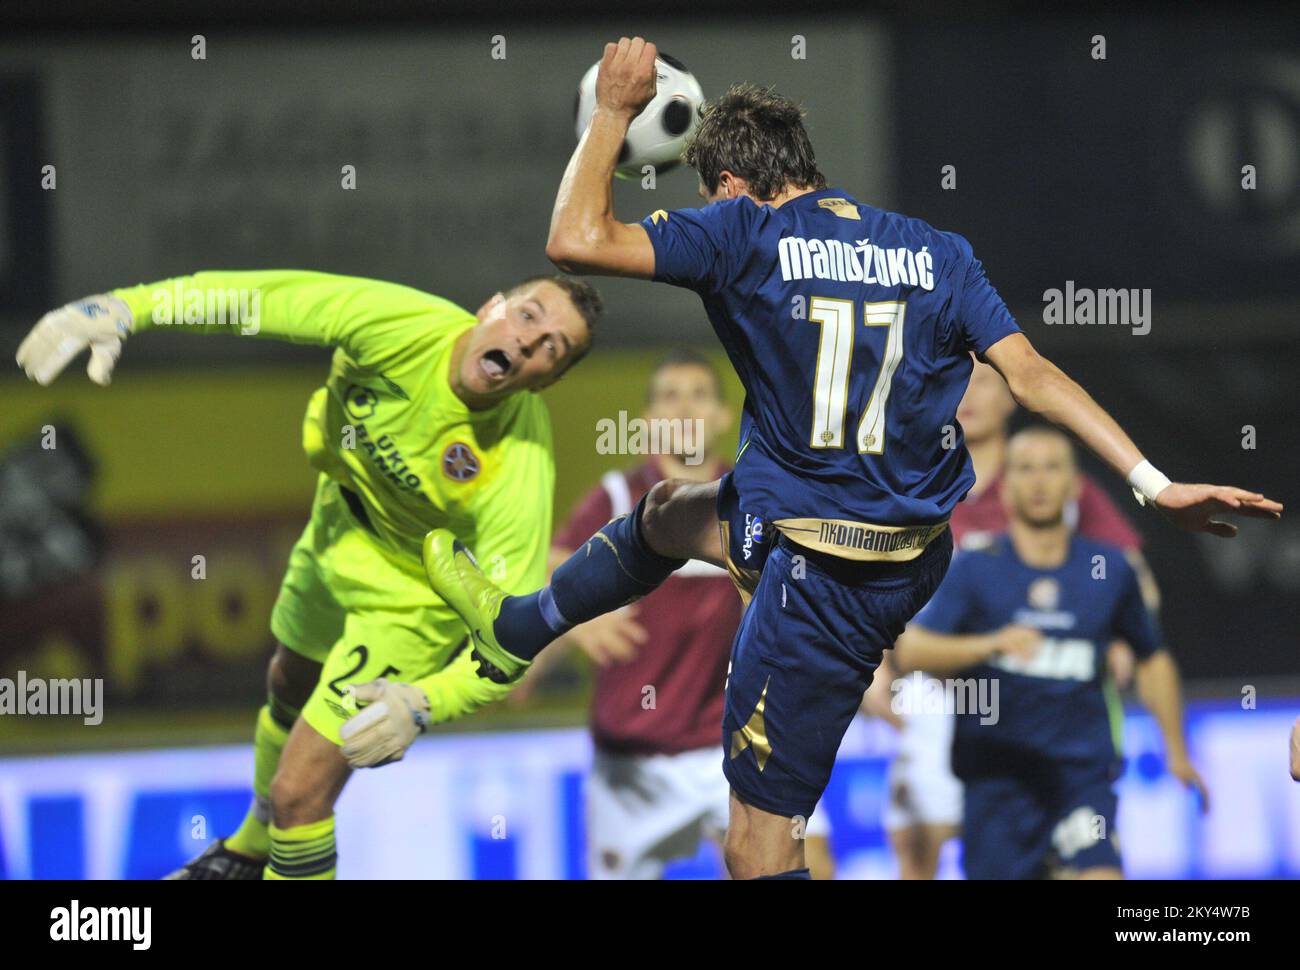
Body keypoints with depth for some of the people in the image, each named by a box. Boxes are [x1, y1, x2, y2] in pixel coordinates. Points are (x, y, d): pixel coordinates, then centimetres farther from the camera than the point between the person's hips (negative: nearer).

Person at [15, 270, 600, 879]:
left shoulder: (520, 474, -39)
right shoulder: (401, 325, -32)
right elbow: (254, 300, -28)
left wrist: (422, 704, -52)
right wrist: (121, 308, -37)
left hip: (411, 598, -6)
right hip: (338, 529, 6)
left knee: (299, 794, -10)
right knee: (291, 685, 32)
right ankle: (253, 851, 63)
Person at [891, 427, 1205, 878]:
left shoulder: (1109, 569, 6)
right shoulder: (974, 569, -1)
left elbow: (1152, 659, 22)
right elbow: (910, 650, -15)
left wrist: (1176, 751, 22)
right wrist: (991, 643, -30)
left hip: (1083, 770, 0)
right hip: (995, 770, 0)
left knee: (1100, 874, -21)